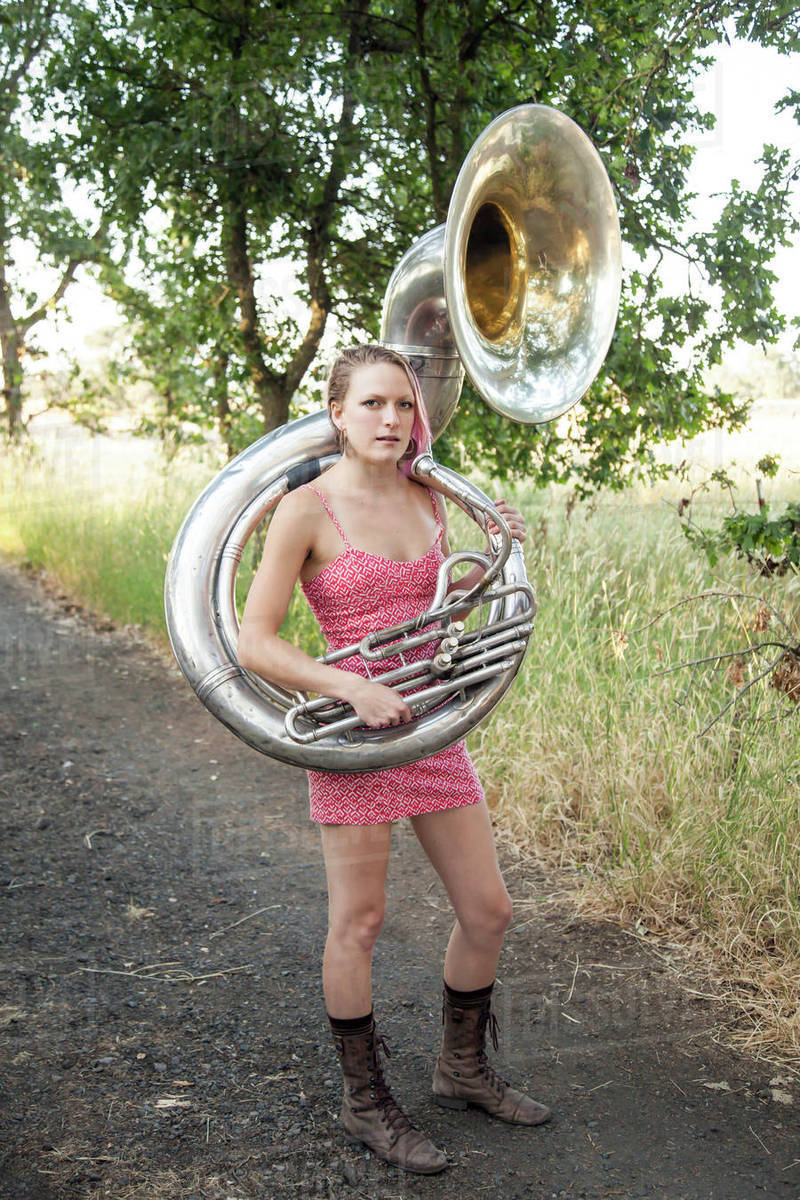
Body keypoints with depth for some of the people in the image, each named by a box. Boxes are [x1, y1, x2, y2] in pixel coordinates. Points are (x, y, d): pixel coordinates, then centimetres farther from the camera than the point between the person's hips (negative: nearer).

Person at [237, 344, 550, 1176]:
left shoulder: (428, 502, 7)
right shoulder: (306, 510, -11)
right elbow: (253, 643, -14)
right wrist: (350, 686, -24)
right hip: (353, 732, -6)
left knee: (486, 911, 11)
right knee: (359, 925, 5)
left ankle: (462, 1069, 33)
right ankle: (365, 1101, 24)